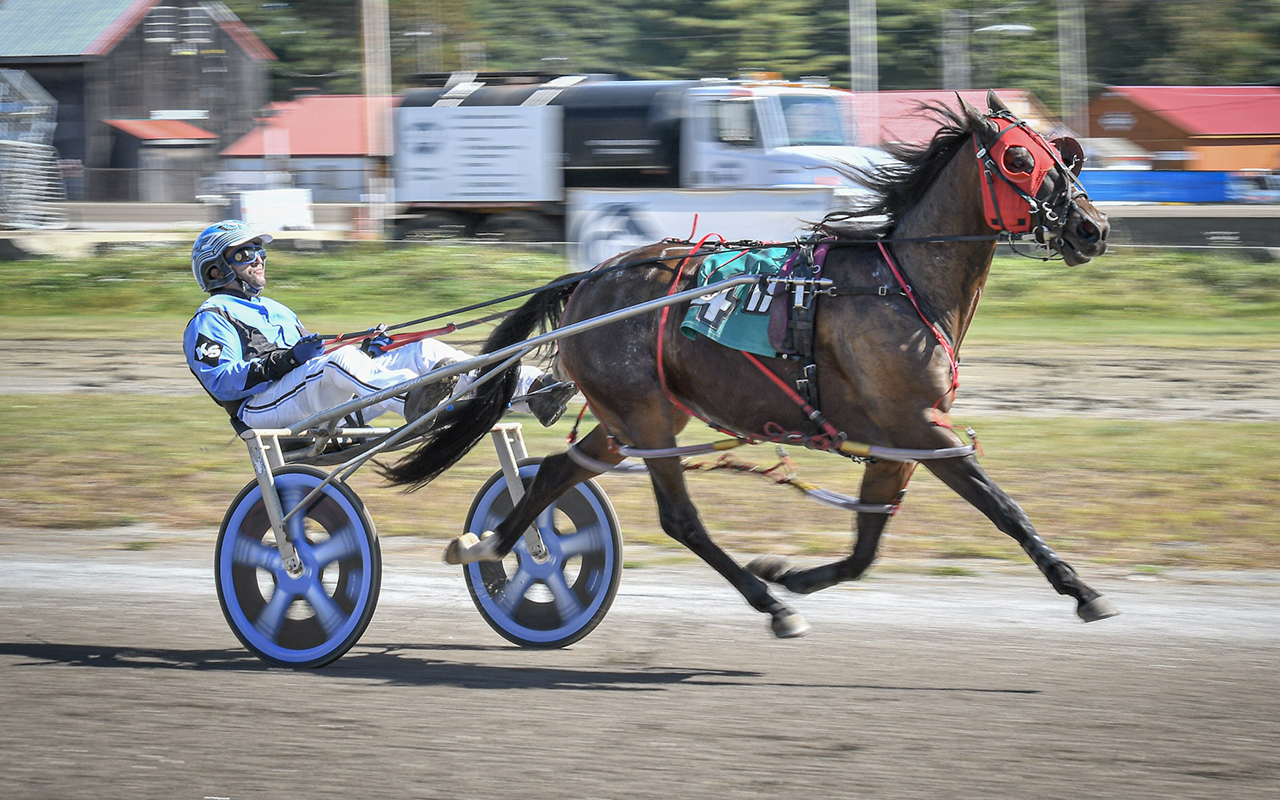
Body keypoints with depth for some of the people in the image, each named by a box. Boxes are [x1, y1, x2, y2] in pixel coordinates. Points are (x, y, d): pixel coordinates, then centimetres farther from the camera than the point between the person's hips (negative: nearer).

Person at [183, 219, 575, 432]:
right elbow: (222, 383, -8)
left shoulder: (277, 312, 36)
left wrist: (368, 351, 12)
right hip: (264, 408, -7)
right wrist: (285, 361, -21)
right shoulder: (211, 320, 8)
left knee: (424, 351, -8)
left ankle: (534, 391, -24)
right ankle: (415, 405, -67)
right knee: (342, 360, -38)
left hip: (326, 407, 7)